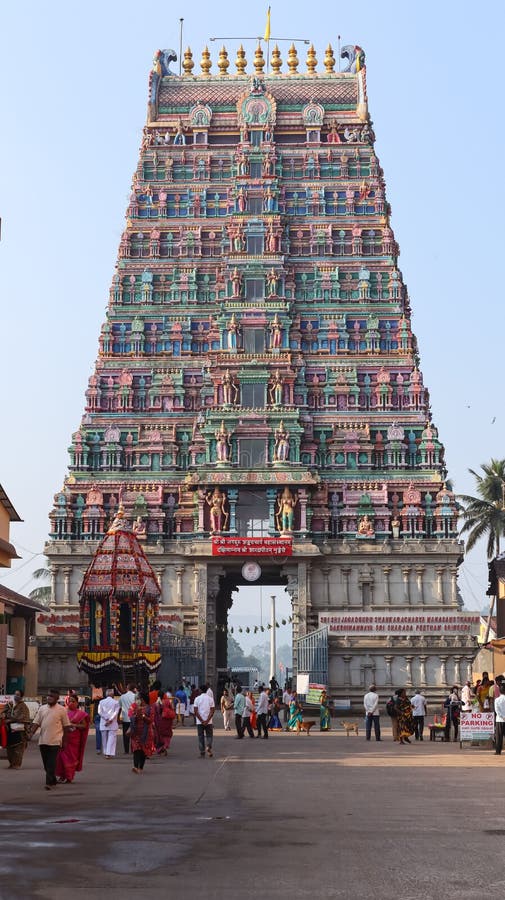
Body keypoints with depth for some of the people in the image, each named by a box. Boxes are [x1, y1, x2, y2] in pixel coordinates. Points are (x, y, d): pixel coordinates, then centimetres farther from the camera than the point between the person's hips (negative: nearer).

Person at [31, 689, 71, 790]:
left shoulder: (62, 710, -2)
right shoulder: (42, 708, 9)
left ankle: (49, 783, -7)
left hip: (55, 741, -5)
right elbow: (36, 723, 7)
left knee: (51, 763, -8)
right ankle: (53, 780, 25)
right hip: (43, 740, 5)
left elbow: (66, 726, 1)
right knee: (46, 763, 11)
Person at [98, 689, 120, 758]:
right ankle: (109, 753, -12)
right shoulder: (116, 702, -2)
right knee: (111, 738, -2)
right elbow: (116, 712, -10)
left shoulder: (101, 702, 5)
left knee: (104, 738, 14)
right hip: (113, 724, -3)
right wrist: (110, 720, -11)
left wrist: (106, 718, -5)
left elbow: (100, 712, -2)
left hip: (103, 724, 3)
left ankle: (105, 753, 19)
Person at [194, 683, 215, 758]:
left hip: (199, 722, 0)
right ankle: (209, 747, -13)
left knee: (201, 736, 8)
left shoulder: (197, 699, -2)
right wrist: (207, 721, -9)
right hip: (209, 722, 0)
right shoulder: (210, 699, -1)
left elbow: (196, 711, -7)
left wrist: (202, 721, -7)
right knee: (209, 735, 12)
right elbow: (212, 711, -7)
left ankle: (202, 752, 7)